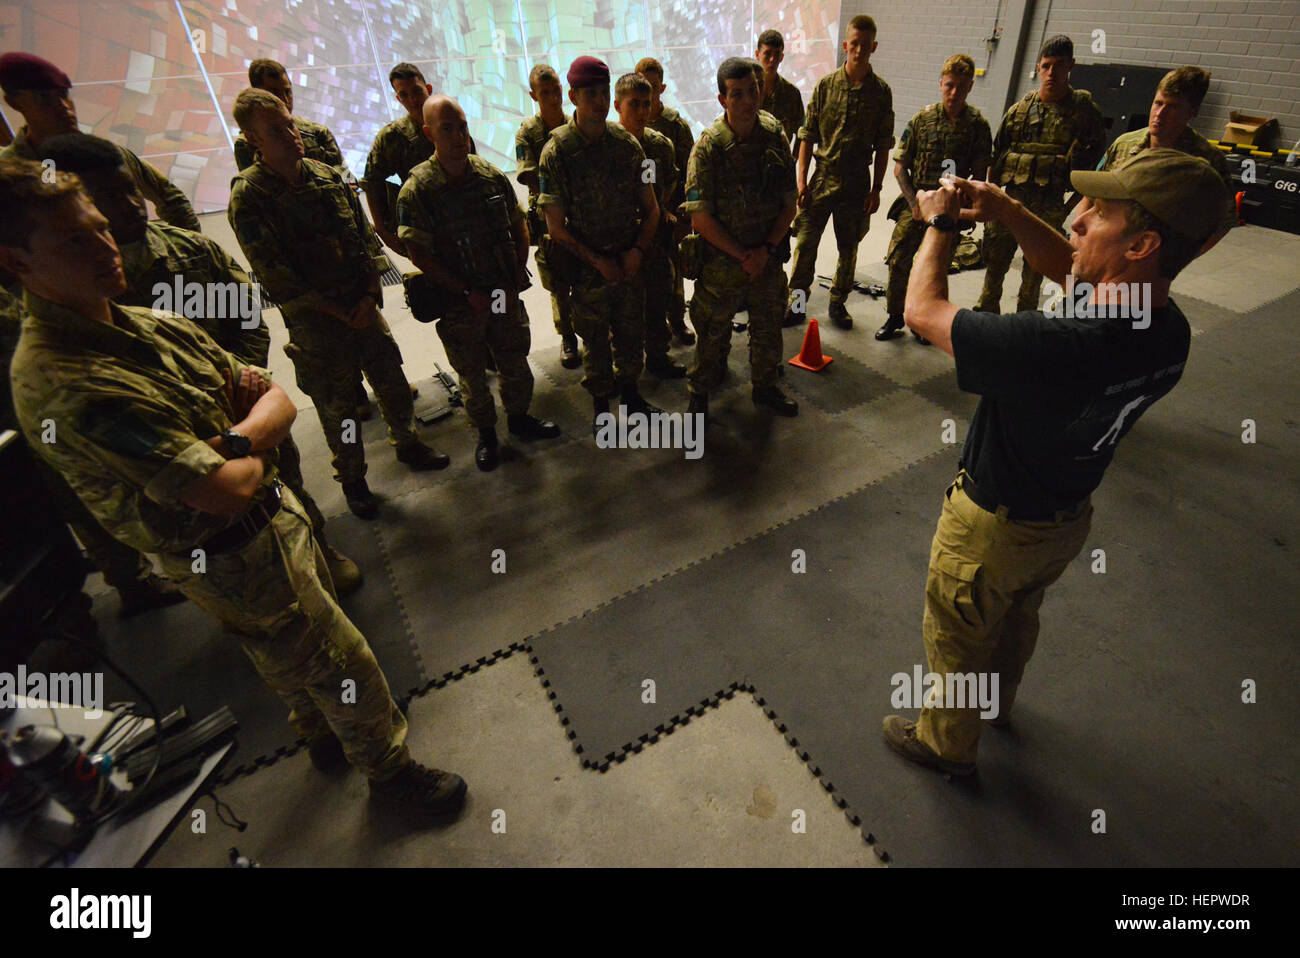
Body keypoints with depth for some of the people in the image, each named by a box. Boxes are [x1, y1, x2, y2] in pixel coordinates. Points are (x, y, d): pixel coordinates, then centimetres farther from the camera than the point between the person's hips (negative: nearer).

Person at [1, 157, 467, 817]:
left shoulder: (143, 324, 1)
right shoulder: (61, 383, -28)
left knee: (293, 657, 29)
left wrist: (236, 438, -20)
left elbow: (278, 399, 0)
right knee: (342, 664, 7)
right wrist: (251, 457, -10)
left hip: (275, 515, 9)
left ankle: (326, 737, 55)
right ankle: (389, 769, 33)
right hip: (233, 558, -9)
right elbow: (226, 491, -32)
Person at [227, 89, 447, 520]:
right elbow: (276, 275, -14)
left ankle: (407, 444, 39)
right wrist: (342, 314, -14)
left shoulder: (329, 176, 4)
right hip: (315, 320, -4)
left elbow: (367, 239, 6)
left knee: (392, 382, 14)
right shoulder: (247, 197, -11)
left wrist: (370, 297, -7)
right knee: (337, 404, 7)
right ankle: (352, 479, 27)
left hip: (364, 306, 4)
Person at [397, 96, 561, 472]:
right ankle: (486, 434, 30)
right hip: (459, 304, -3)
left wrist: (516, 281, -2)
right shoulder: (416, 191, -11)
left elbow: (519, 230, 8)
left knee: (515, 360, 15)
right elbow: (419, 254, -12)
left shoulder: (492, 176, 1)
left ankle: (519, 417, 38)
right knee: (472, 374, 10)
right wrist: (468, 293, -15)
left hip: (506, 295, 3)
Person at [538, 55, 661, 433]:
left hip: (630, 261, 3)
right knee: (594, 341, 11)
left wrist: (638, 250, -10)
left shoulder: (627, 143, -1)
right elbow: (556, 226, -10)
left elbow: (650, 207, 5)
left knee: (632, 332, 15)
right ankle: (601, 404, 31)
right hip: (587, 266, -3)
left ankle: (630, 392, 40)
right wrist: (598, 261, -14)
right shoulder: (556, 151, -10)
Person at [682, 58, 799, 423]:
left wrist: (767, 249, -10)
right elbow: (701, 217, -16)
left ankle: (765, 387, 38)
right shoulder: (709, 146, -13)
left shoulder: (774, 137, -2)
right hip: (721, 260, -4)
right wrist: (742, 256, -16)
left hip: (768, 258, 4)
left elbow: (789, 203, 3)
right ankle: (699, 391, 30)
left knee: (768, 328, 16)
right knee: (713, 331, 8)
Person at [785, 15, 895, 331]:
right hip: (823, 176, 0)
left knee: (848, 248, 9)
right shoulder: (826, 85, 0)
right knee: (805, 243, -1)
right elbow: (808, 135, 2)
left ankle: (837, 303, 25)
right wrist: (802, 180, -5)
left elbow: (883, 146, 4)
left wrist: (876, 189, -1)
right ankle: (797, 302, 13)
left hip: (857, 182, 1)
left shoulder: (881, 91, 0)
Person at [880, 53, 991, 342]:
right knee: (898, 260, -5)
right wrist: (915, 203, -8)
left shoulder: (978, 125, -2)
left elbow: (980, 175, 1)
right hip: (916, 202, 1)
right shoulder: (922, 119, 0)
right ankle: (894, 316, 13)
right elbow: (900, 167, 1)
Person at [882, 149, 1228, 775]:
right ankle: (997, 701, 62)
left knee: (956, 641, 19)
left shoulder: (1058, 347, -41)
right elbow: (1067, 268, 1)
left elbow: (923, 312, -29)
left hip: (993, 529, -7)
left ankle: (947, 743, 46)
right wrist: (1006, 210, -9)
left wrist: (940, 225, -13)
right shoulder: (1167, 331, -15)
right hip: (1067, 520, 8)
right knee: (1017, 617, 33)